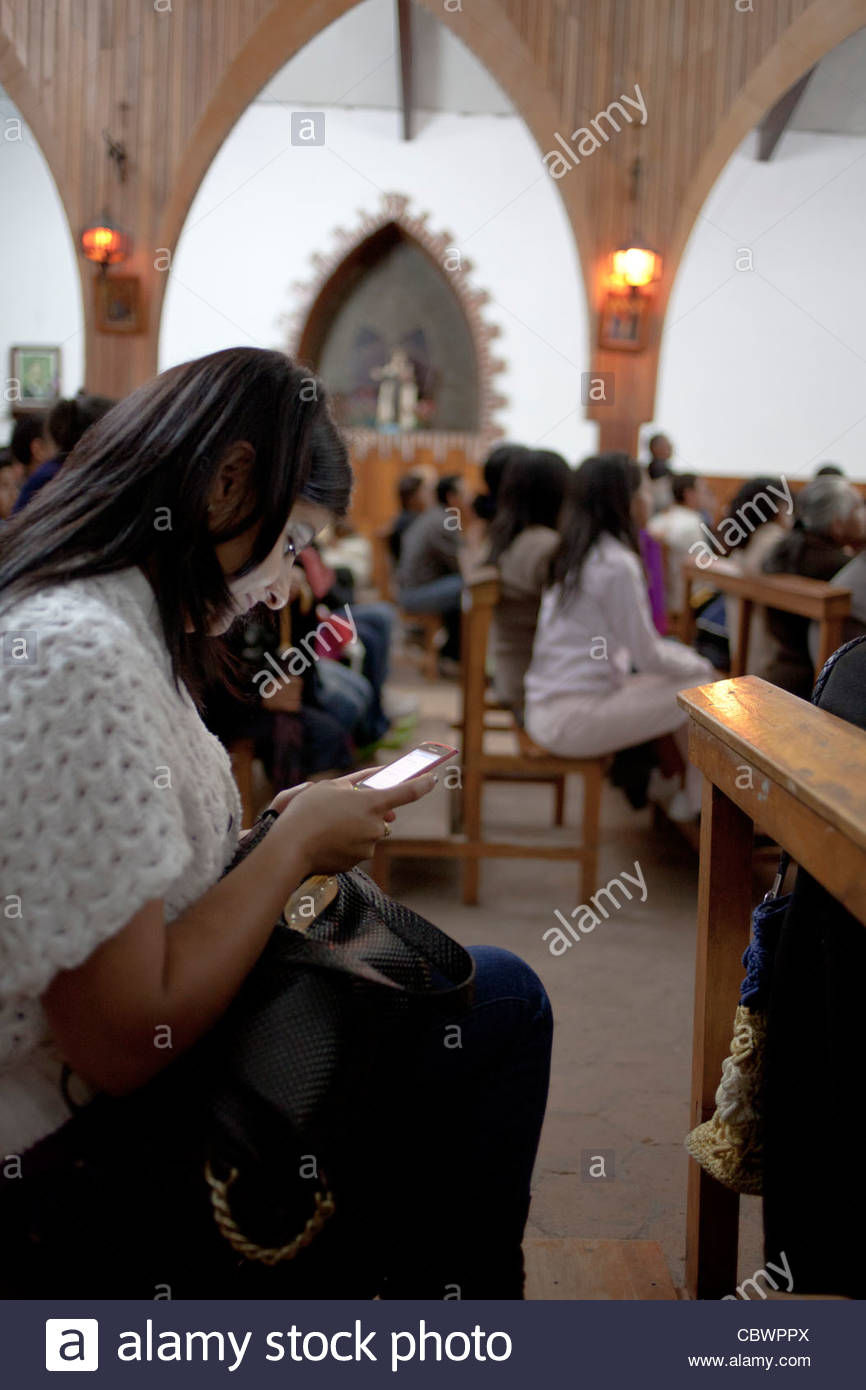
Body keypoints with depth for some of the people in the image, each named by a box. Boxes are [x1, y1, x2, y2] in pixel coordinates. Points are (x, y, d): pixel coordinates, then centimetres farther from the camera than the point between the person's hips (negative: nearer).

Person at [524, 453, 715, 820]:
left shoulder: (574, 553, 10)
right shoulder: (617, 564, -17)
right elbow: (648, 656, -14)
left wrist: (688, 658, 16)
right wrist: (698, 665, 5)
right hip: (572, 720, -9)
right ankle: (697, 797, 15)